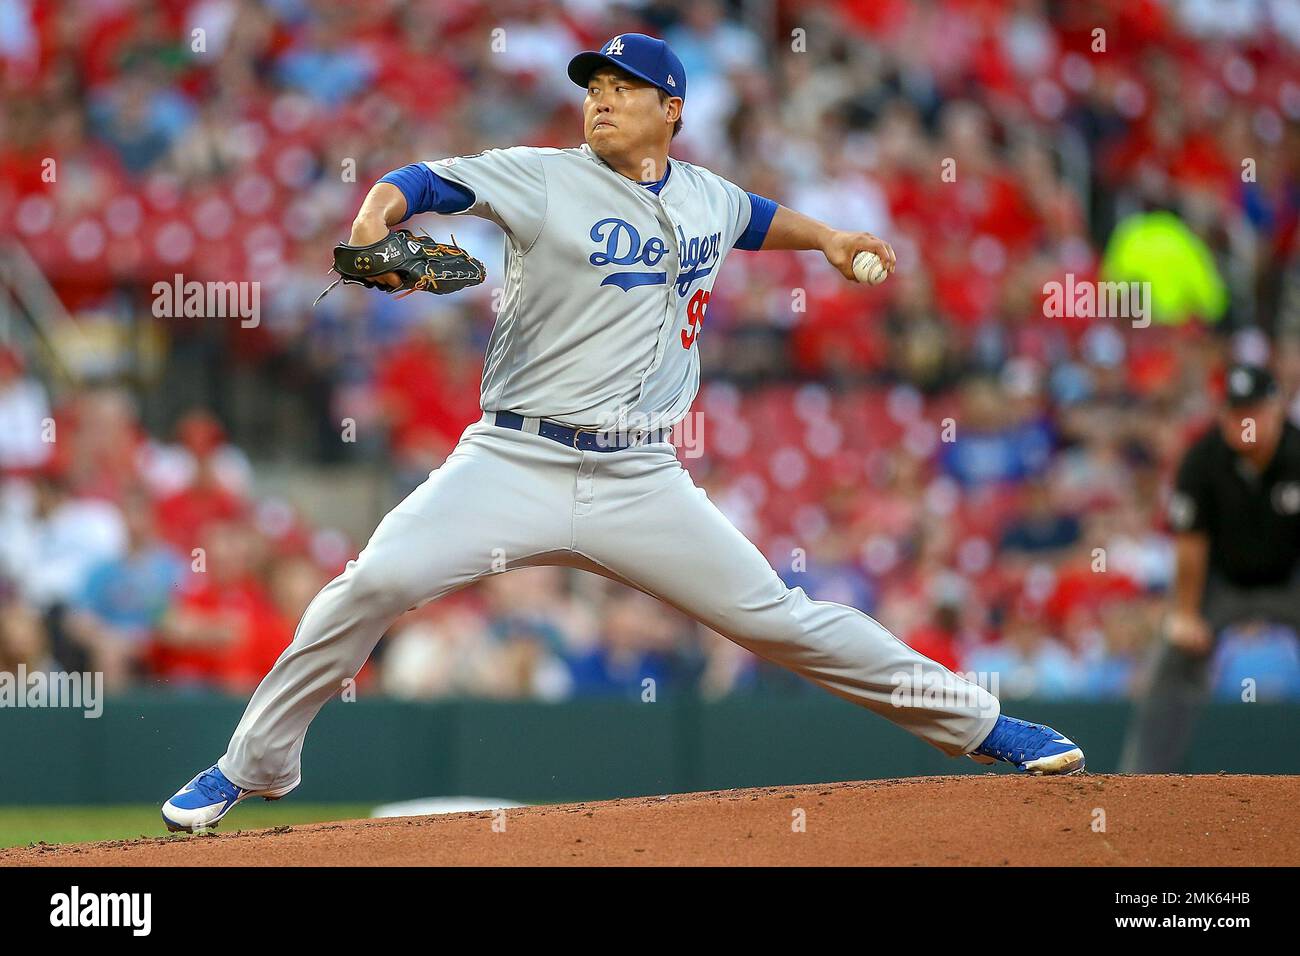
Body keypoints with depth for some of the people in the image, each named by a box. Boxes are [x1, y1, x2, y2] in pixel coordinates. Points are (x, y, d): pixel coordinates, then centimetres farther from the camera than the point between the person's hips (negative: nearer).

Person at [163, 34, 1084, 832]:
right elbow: (426, 181, -12)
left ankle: (976, 723, 14)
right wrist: (376, 222, -32)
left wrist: (827, 238, 22)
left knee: (776, 615, 0)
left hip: (642, 486, 3)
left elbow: (755, 218, 37)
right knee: (375, 581, -22)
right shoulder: (543, 178, -2)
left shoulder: (707, 196, 13)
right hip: (514, 464, -3)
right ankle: (253, 766, -6)